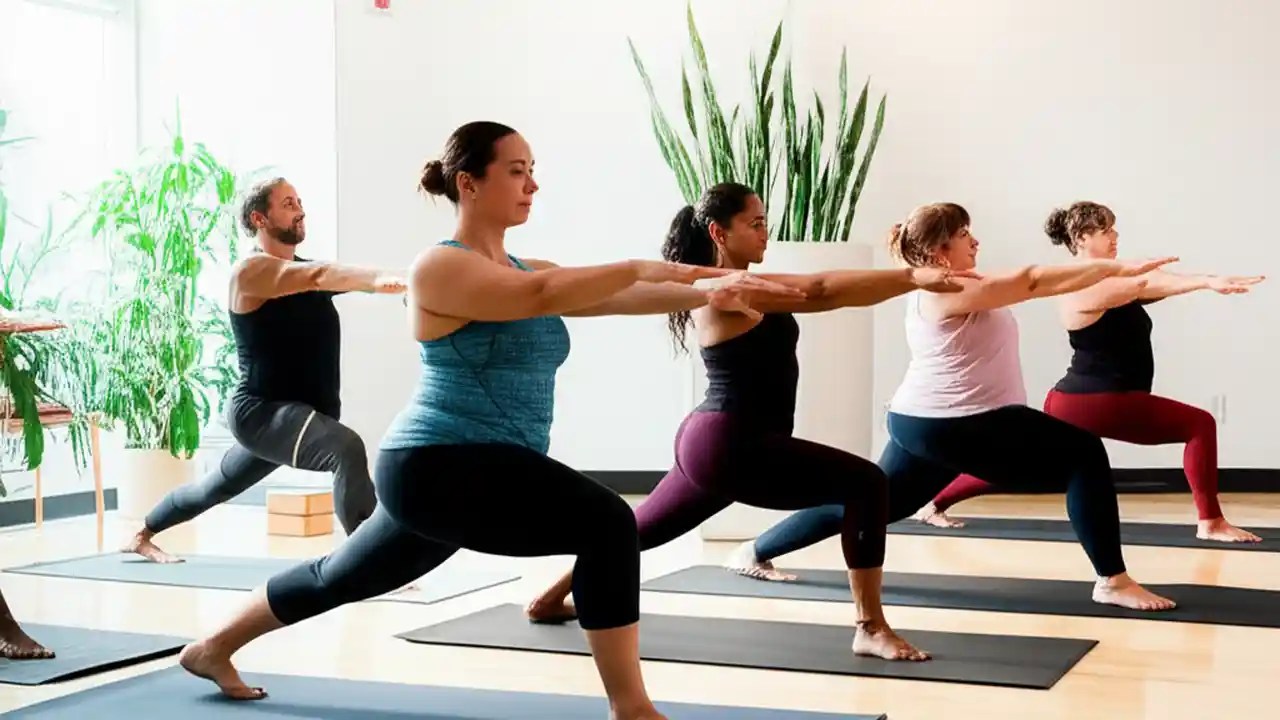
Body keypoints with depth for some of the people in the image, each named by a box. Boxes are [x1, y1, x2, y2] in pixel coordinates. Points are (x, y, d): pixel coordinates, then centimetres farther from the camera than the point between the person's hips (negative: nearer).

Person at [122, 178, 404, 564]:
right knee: (349, 449, -34)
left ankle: (141, 536, 50)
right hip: (262, 411, -9)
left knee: (218, 486, 27)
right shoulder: (249, 272, -16)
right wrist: (380, 279, -50)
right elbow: (320, 275, -33)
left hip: (304, 413, 9)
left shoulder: (306, 271, 10)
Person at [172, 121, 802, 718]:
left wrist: (706, 292, -14)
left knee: (339, 578, 25)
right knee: (607, 523, -22)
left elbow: (612, 296, 0)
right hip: (442, 468, -10)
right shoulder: (439, 267, -11)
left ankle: (213, 648, 44)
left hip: (466, 472, 10)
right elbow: (539, 297, -28)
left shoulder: (521, 269, 14)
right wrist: (645, 268, -30)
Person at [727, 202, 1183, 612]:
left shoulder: (954, 289, 17)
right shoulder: (945, 290, -14)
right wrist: (1117, 268, -18)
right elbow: (1032, 281, -19)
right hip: (956, 426, -11)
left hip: (927, 424, 11)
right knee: (1085, 456, -7)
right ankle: (1113, 581, -7)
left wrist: (1115, 274, 4)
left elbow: (1031, 285, 11)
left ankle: (754, 553, 25)